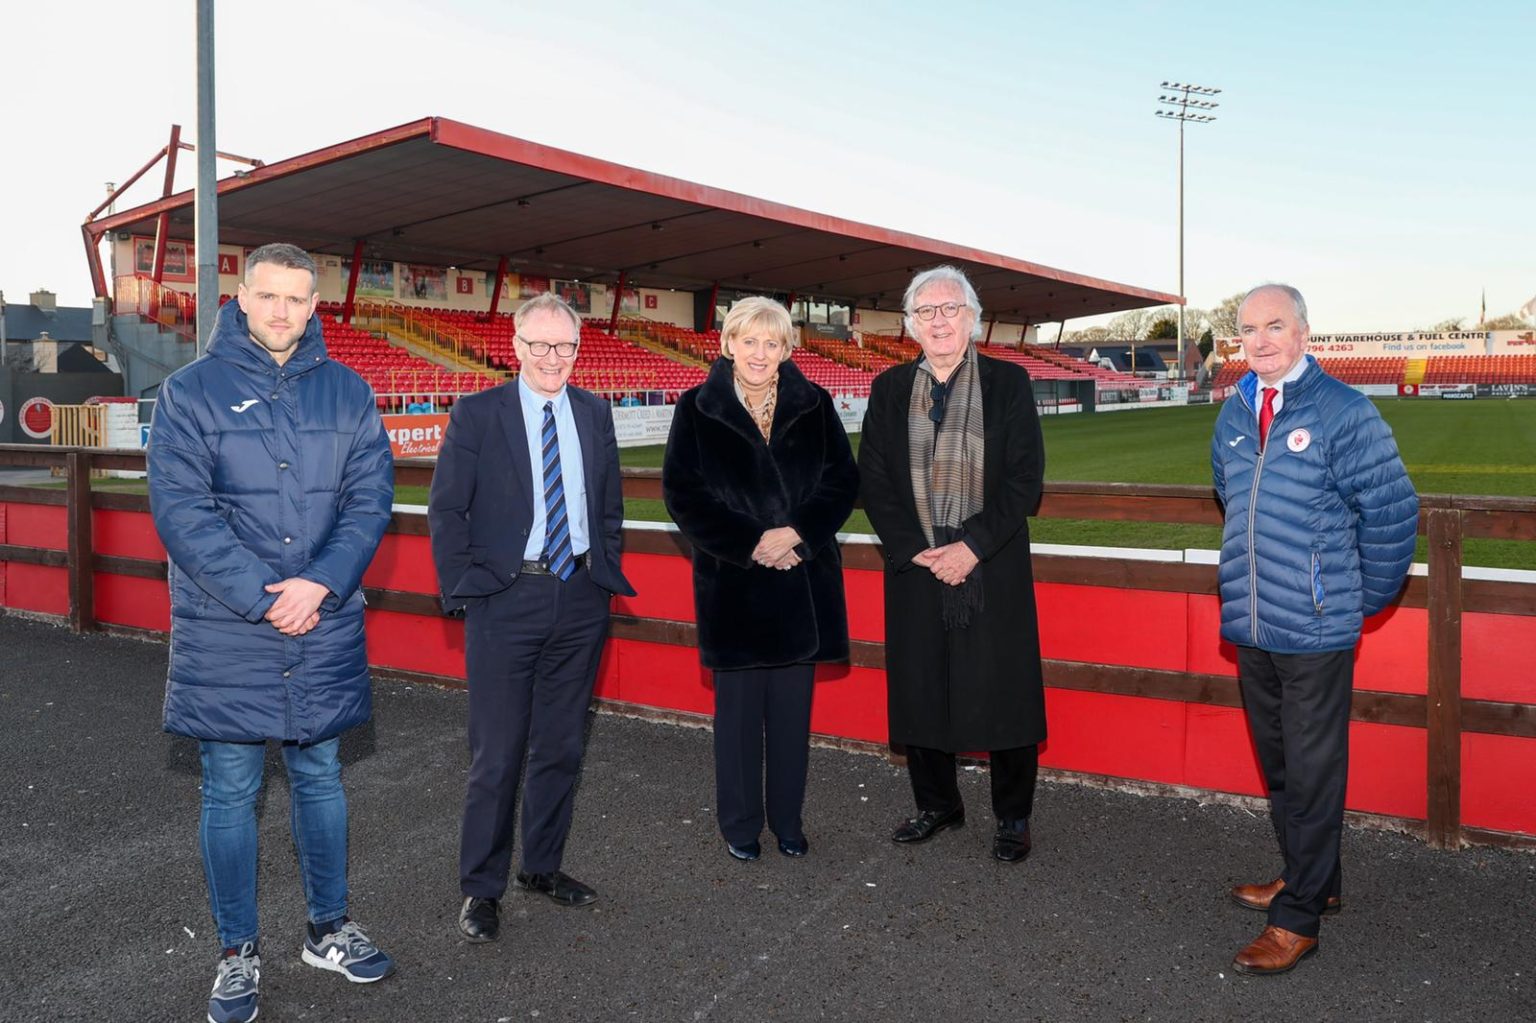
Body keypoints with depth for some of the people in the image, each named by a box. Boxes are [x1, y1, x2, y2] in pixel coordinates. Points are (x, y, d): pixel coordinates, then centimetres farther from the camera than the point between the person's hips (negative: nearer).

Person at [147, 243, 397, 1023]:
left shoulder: (347, 392, 5)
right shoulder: (191, 390, -3)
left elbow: (371, 497, -1)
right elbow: (180, 509, -10)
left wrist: (320, 584, -16)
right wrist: (263, 598, -17)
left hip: (326, 624, 2)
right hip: (225, 632, -2)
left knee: (320, 778, 15)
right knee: (230, 792, 8)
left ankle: (329, 929, 31)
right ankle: (238, 953, 24)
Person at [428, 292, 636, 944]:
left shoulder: (595, 414, 8)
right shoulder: (477, 414, -3)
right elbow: (446, 509, -2)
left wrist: (607, 572, 6)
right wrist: (460, 590, -7)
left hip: (581, 600, 4)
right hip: (506, 598, -4)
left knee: (561, 747, 14)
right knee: (497, 754, 2)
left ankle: (542, 867, 31)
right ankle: (481, 887, 18)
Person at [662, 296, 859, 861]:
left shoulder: (814, 405, 3)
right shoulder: (697, 409, -1)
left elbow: (843, 480, 1)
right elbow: (682, 492, -5)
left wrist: (795, 532, -14)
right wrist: (749, 543, -13)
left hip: (802, 577, 2)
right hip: (732, 581, -1)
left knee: (793, 707, 10)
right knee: (738, 707, 7)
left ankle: (787, 819, 26)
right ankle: (740, 824, 23)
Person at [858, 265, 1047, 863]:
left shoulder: (1008, 383, 1)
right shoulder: (890, 389, 8)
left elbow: (1025, 477, -4)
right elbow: (873, 480, 4)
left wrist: (973, 546, -13)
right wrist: (916, 551, -7)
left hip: (993, 568, -2)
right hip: (914, 567, 3)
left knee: (1005, 693, 4)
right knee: (918, 692, 9)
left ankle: (1013, 818, 22)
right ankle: (937, 805, 28)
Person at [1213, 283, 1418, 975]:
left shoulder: (1344, 412, -12)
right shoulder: (1233, 415, 7)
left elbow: (1392, 511, -10)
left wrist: (1367, 597, -2)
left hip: (1316, 632, -6)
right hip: (1251, 627, 7)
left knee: (1312, 775, 3)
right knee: (1278, 767, 18)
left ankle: (1298, 918, 14)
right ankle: (1308, 880, 36)